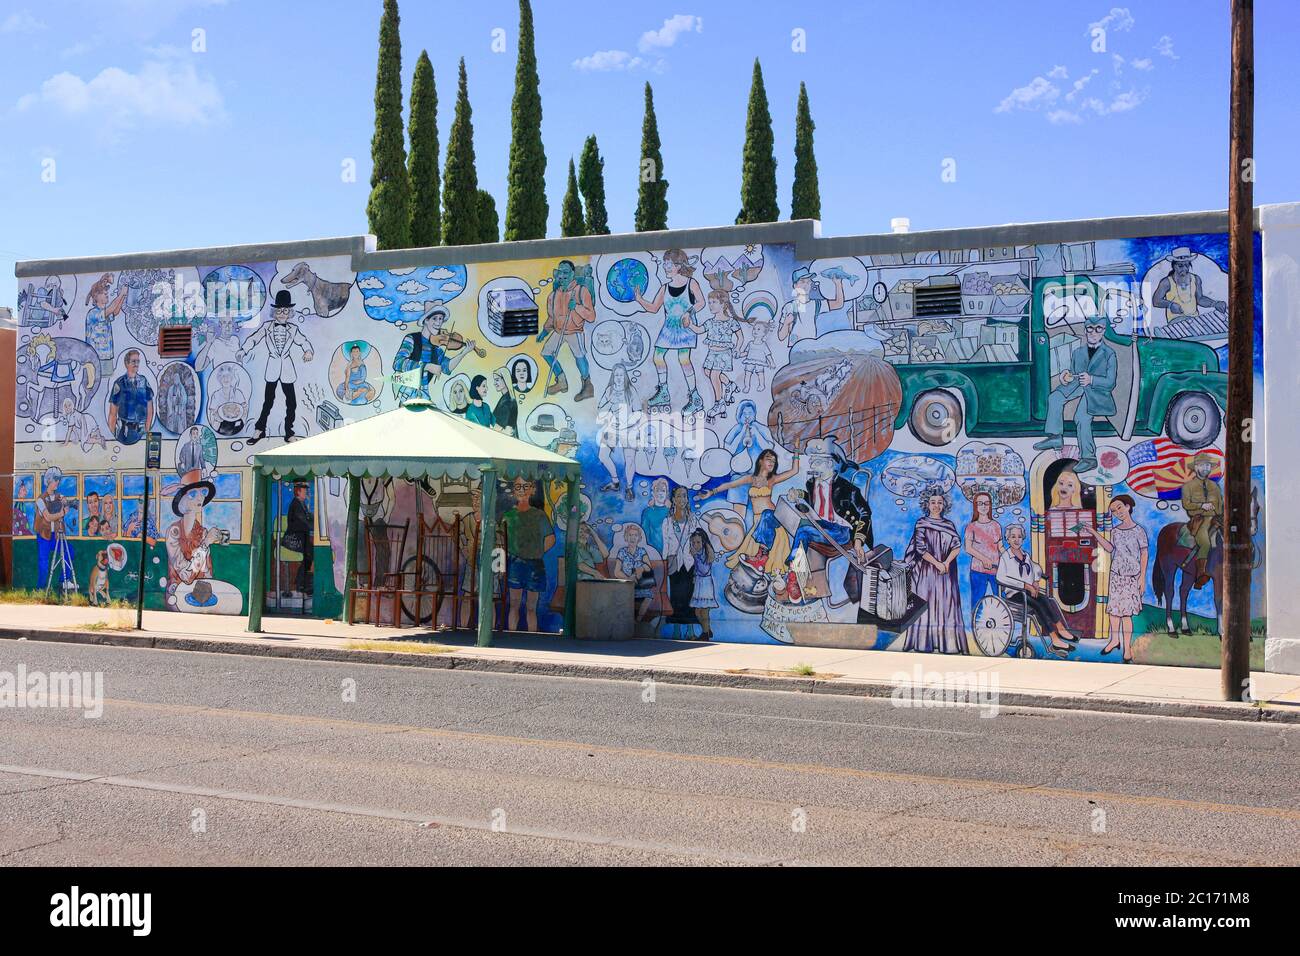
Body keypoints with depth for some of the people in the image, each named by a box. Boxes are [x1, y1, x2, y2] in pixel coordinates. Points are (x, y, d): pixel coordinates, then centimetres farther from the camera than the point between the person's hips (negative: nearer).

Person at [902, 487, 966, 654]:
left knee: (946, 604, -2)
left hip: (946, 571, 3)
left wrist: (947, 562, -14)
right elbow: (921, 548, -5)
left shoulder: (949, 524, 12)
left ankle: (947, 643, -3)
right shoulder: (921, 523, 3)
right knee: (926, 604, -5)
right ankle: (924, 643, -6)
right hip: (926, 570, -3)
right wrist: (937, 564, -14)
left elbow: (957, 546, 2)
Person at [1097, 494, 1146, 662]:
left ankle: (1127, 648, 2)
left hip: (1132, 576, -4)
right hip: (1116, 574, 4)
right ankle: (1115, 639, 26)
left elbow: (1144, 554, -4)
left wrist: (1142, 577, -7)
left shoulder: (1138, 530, -6)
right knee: (1113, 609, 8)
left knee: (1126, 612, -5)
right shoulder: (1115, 530, 8)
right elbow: (1110, 549, -2)